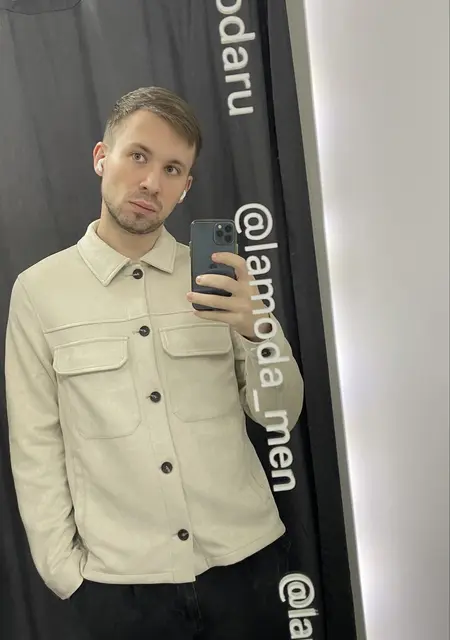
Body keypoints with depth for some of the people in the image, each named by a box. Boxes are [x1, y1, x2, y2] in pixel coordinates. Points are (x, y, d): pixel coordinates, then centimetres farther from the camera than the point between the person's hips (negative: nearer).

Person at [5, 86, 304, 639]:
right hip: (119, 580, -1)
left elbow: (280, 416, 0)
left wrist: (259, 330, -17)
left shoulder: (219, 277, -2)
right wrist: (63, 569, -2)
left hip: (248, 559, 2)